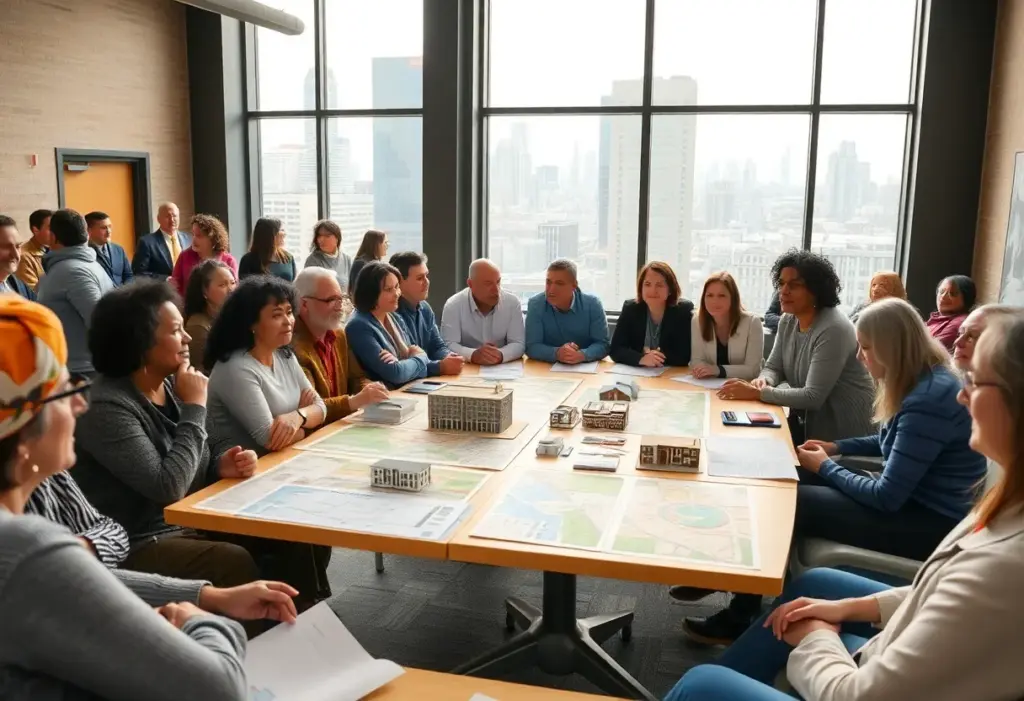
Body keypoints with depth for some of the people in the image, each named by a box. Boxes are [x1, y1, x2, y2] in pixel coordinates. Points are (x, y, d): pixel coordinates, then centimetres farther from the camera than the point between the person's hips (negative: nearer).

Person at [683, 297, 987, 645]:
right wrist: (838, 447, 10)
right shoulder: (925, 381, 5)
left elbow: (885, 497, -24)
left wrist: (825, 467, -9)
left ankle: (740, 618, 4)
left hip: (929, 523, -10)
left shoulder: (928, 400, -26)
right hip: (910, 497, 10)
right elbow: (893, 442, 22)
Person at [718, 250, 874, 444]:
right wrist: (762, 381, -16)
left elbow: (813, 397, -27)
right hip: (808, 420, 7)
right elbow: (773, 368, 8)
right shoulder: (788, 320, 2)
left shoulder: (832, 330, -23)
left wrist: (758, 393, -27)